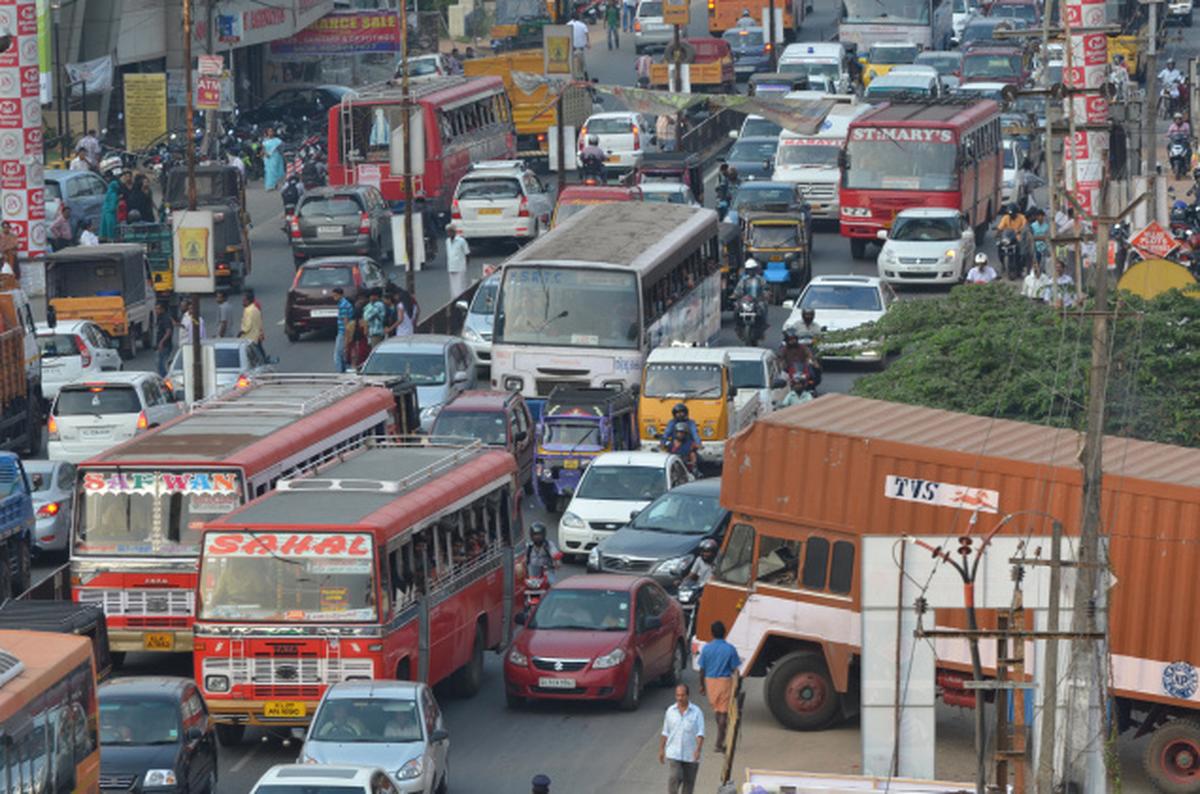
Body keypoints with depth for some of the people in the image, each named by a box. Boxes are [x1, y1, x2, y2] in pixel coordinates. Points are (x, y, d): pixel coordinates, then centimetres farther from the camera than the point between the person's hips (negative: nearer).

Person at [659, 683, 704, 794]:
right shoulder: (670, 711, 4)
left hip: (691, 755, 0)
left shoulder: (696, 712, -3)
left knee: (689, 781, 7)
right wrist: (661, 749, 11)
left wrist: (698, 749, -23)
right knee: (676, 777, -18)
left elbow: (700, 733, -9)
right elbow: (665, 732, 13)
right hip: (674, 753, 0)